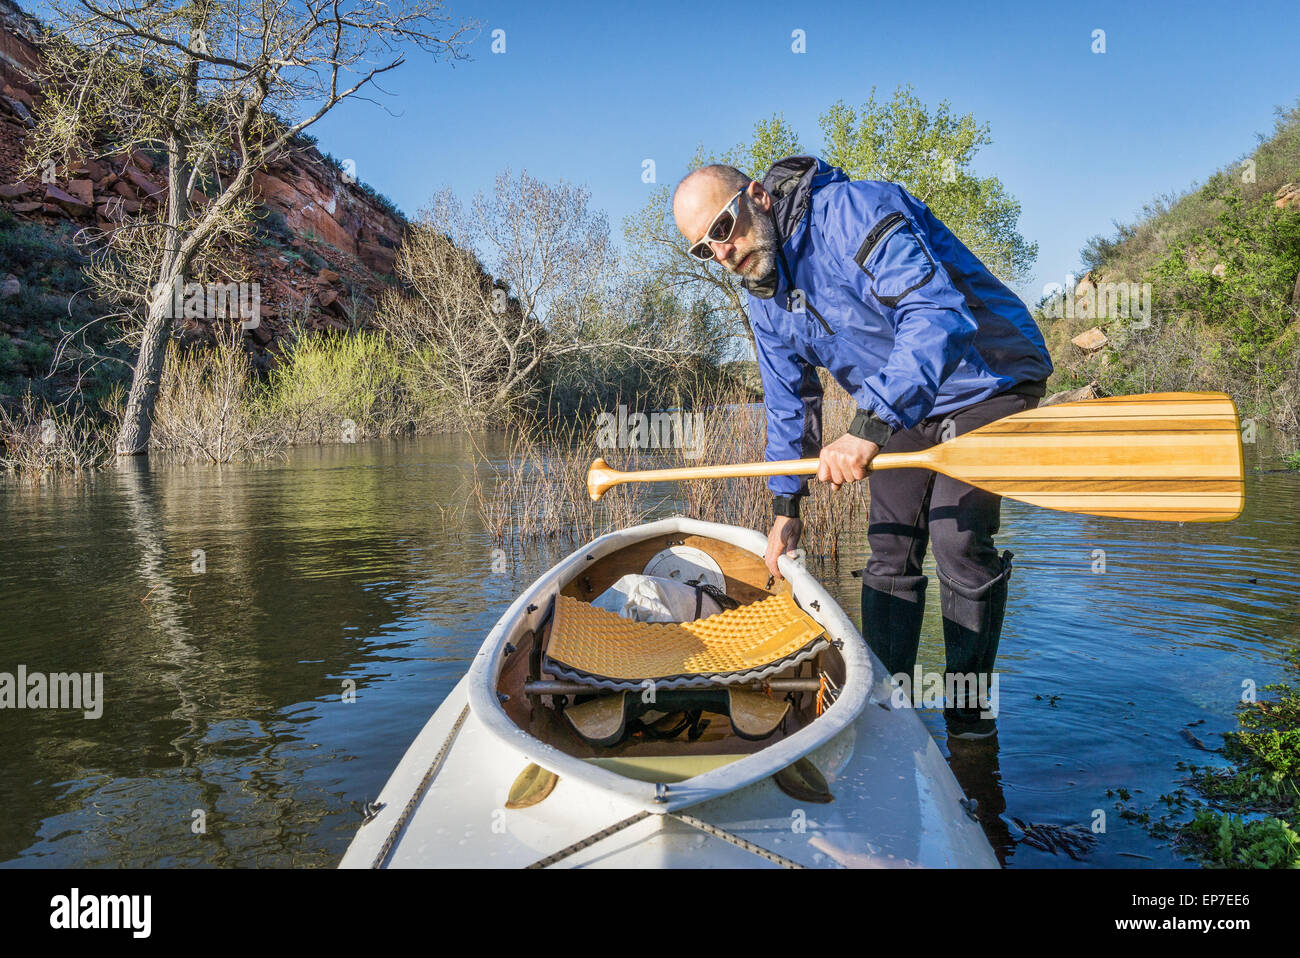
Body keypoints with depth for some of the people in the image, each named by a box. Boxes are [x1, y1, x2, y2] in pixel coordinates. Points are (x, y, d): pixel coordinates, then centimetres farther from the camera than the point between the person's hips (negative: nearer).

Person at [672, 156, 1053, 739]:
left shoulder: (854, 211, -26)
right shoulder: (764, 296, 1)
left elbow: (938, 314, -38)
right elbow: (789, 400, 11)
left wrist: (870, 427, -46)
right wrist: (786, 505, 11)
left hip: (986, 382, -7)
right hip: (899, 406, 7)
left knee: (958, 539, -16)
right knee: (889, 547, 3)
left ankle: (970, 713, 1)